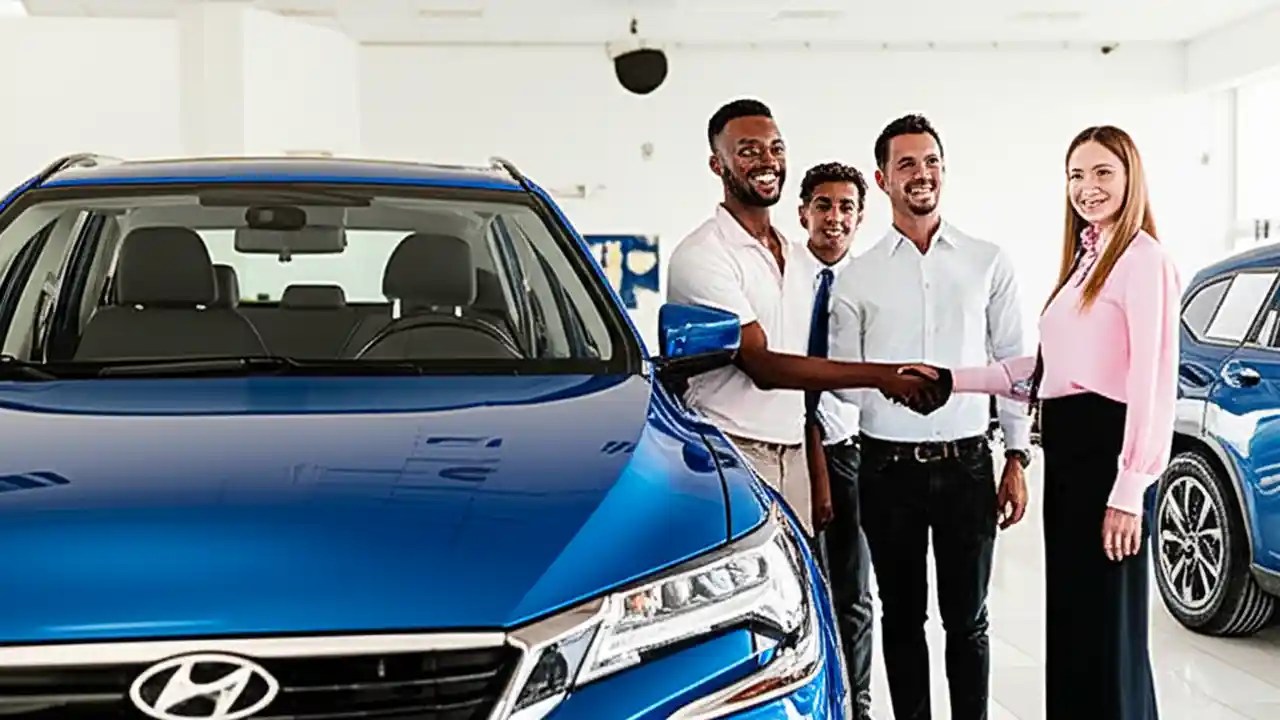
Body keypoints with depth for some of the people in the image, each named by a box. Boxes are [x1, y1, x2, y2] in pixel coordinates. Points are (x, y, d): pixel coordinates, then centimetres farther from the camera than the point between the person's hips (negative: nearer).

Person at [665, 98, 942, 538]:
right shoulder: (702, 255, -10)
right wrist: (881, 376, -20)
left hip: (792, 455, 7)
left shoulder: (796, 257, 16)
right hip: (731, 453, -7)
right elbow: (761, 366, -17)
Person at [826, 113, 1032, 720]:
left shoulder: (988, 262, 4)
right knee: (902, 617, 11)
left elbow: (1012, 363, 6)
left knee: (967, 620, 7)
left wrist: (1017, 458, 2)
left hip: (967, 463, 0)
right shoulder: (857, 277, 3)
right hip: (888, 466, 0)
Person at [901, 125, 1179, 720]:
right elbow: (1041, 370, 18)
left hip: (1107, 448, -9)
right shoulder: (1084, 259, 19)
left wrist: (1130, 490, -21)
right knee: (1069, 617, 13)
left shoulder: (1143, 259, -10)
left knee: (1106, 623, -3)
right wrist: (953, 381, 11)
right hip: (1066, 449, 9)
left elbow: (1154, 382, -16)